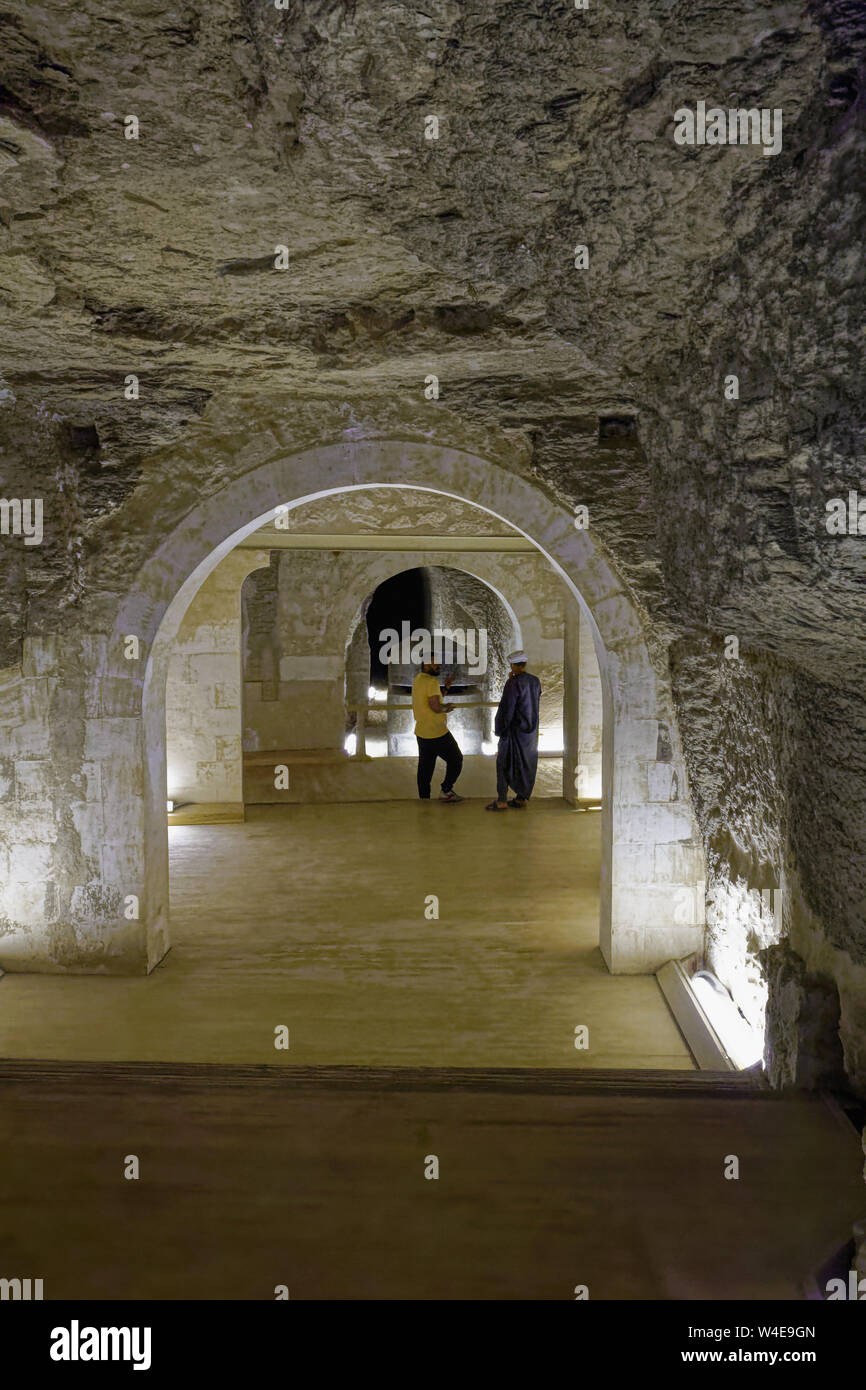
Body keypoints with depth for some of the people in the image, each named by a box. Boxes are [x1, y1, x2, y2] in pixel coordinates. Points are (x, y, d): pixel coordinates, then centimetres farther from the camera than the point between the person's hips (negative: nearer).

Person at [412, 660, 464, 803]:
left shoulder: (417, 680, 12)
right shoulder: (431, 681, -18)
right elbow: (435, 706, -25)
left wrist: (446, 686, 9)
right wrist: (446, 708, -6)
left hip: (421, 731, 9)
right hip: (437, 732, -9)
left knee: (425, 765, 13)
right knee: (456, 759, 7)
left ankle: (424, 796, 16)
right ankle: (446, 791, 6)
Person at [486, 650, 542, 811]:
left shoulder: (513, 683, -18)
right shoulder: (535, 681, 3)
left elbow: (507, 708, -17)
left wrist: (499, 728, -5)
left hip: (515, 729, -7)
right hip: (531, 730, 7)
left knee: (504, 763, 2)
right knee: (527, 764, 13)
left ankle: (502, 801, 3)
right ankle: (521, 798, 18)